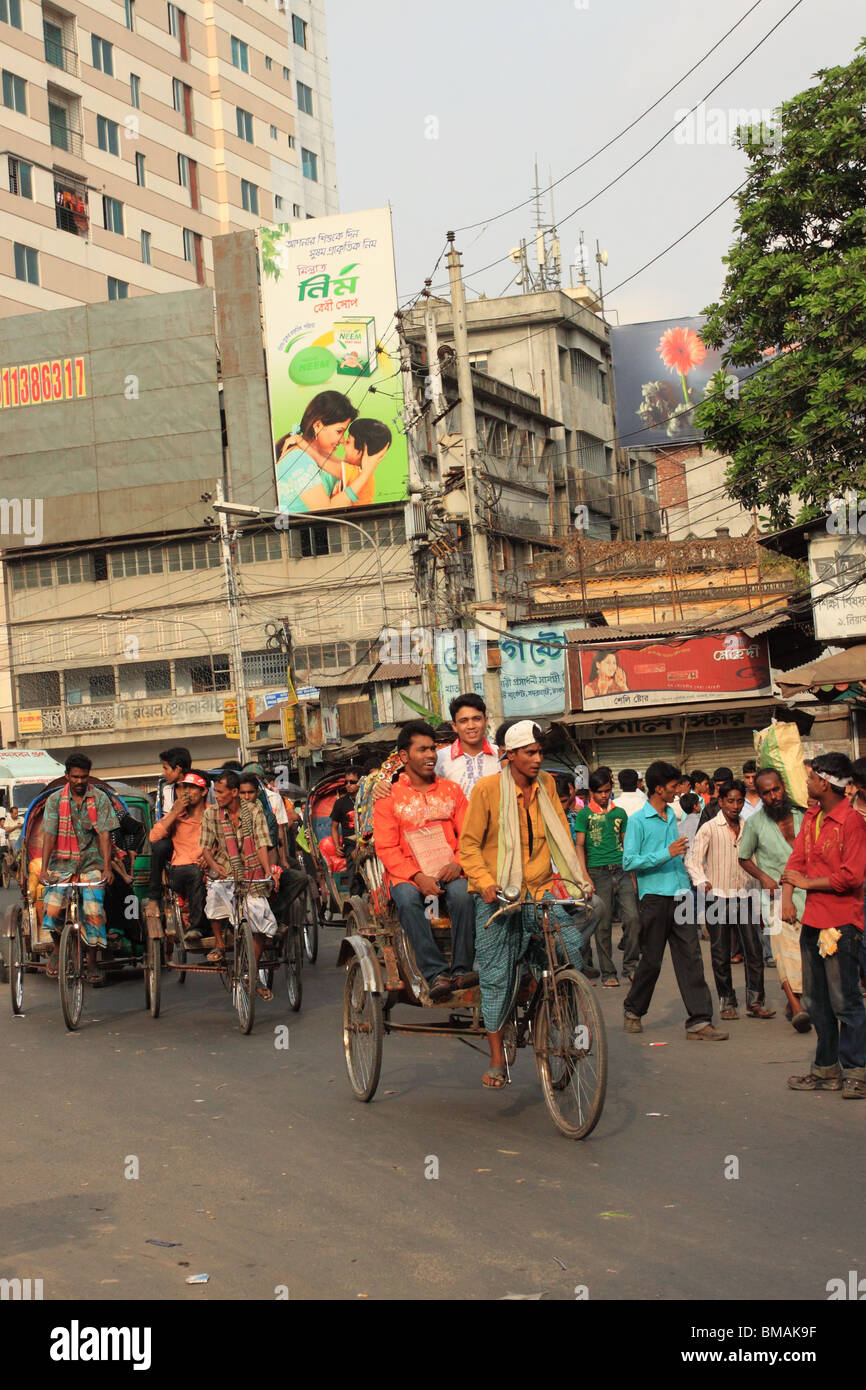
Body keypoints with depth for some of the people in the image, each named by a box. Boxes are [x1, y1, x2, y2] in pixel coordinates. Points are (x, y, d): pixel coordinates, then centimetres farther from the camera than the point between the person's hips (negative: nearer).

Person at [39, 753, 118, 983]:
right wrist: (44, 868, -15)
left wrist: (107, 867, -17)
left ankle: (91, 963, 3)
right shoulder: (55, 800, 0)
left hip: (91, 863, 0)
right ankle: (58, 947, 12)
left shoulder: (100, 799, -1)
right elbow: (49, 834, -6)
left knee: (93, 911, -13)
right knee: (52, 909, -18)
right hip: (62, 863, 0)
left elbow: (104, 834, -7)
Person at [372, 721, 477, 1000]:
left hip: (448, 871, 1)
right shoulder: (388, 797, 8)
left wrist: (457, 864, -11)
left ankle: (462, 968, -25)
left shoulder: (451, 790, 16)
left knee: (463, 893, -32)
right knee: (406, 899, -34)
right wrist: (418, 876, -16)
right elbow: (386, 848, -1)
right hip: (408, 874, -1)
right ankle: (435, 973, -34)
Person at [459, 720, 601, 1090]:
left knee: (570, 955, -17)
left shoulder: (546, 784, 6)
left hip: (541, 889, 4)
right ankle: (496, 1059, 11)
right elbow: (469, 844, -5)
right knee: (497, 976, -1)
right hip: (498, 894, -3)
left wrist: (578, 879, -1)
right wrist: (486, 883, -19)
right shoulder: (487, 788, -7)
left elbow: (560, 835, 10)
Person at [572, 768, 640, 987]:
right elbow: (579, 846, 0)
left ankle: (630, 965, 5)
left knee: (633, 918, -9)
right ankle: (608, 973, 10)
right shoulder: (584, 814, 3)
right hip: (599, 873, -3)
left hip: (622, 871, 3)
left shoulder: (619, 813, 14)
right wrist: (585, 876, -10)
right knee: (603, 926, 1)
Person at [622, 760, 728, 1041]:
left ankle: (699, 1022, -4)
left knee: (690, 957, -2)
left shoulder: (671, 816, 16)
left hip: (679, 895, 6)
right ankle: (633, 1010, 24)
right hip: (654, 897, -6)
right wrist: (666, 854, -19)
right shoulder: (637, 821, -6)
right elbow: (629, 861, -13)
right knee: (652, 960, 2)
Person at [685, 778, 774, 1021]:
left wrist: (757, 901, 17)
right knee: (721, 954, 2)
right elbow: (692, 860, -7)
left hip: (745, 897, 3)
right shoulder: (709, 829, -2)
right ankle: (727, 1003, 13)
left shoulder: (747, 828, 11)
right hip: (718, 898, -3)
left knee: (754, 949, -3)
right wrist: (702, 882, -25)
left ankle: (755, 1002, 5)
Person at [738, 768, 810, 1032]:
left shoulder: (800, 815, 8)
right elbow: (744, 858, 12)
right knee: (784, 945, -20)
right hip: (776, 893, -3)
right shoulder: (755, 822, 2)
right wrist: (763, 876, -5)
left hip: (805, 891, 3)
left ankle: (793, 1003, 23)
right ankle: (797, 1009, -27)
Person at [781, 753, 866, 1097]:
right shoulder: (811, 817, 11)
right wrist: (786, 896, -8)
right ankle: (827, 1069, 24)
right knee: (816, 1001, 15)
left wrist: (808, 883, -9)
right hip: (812, 920, 9)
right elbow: (797, 858, 8)